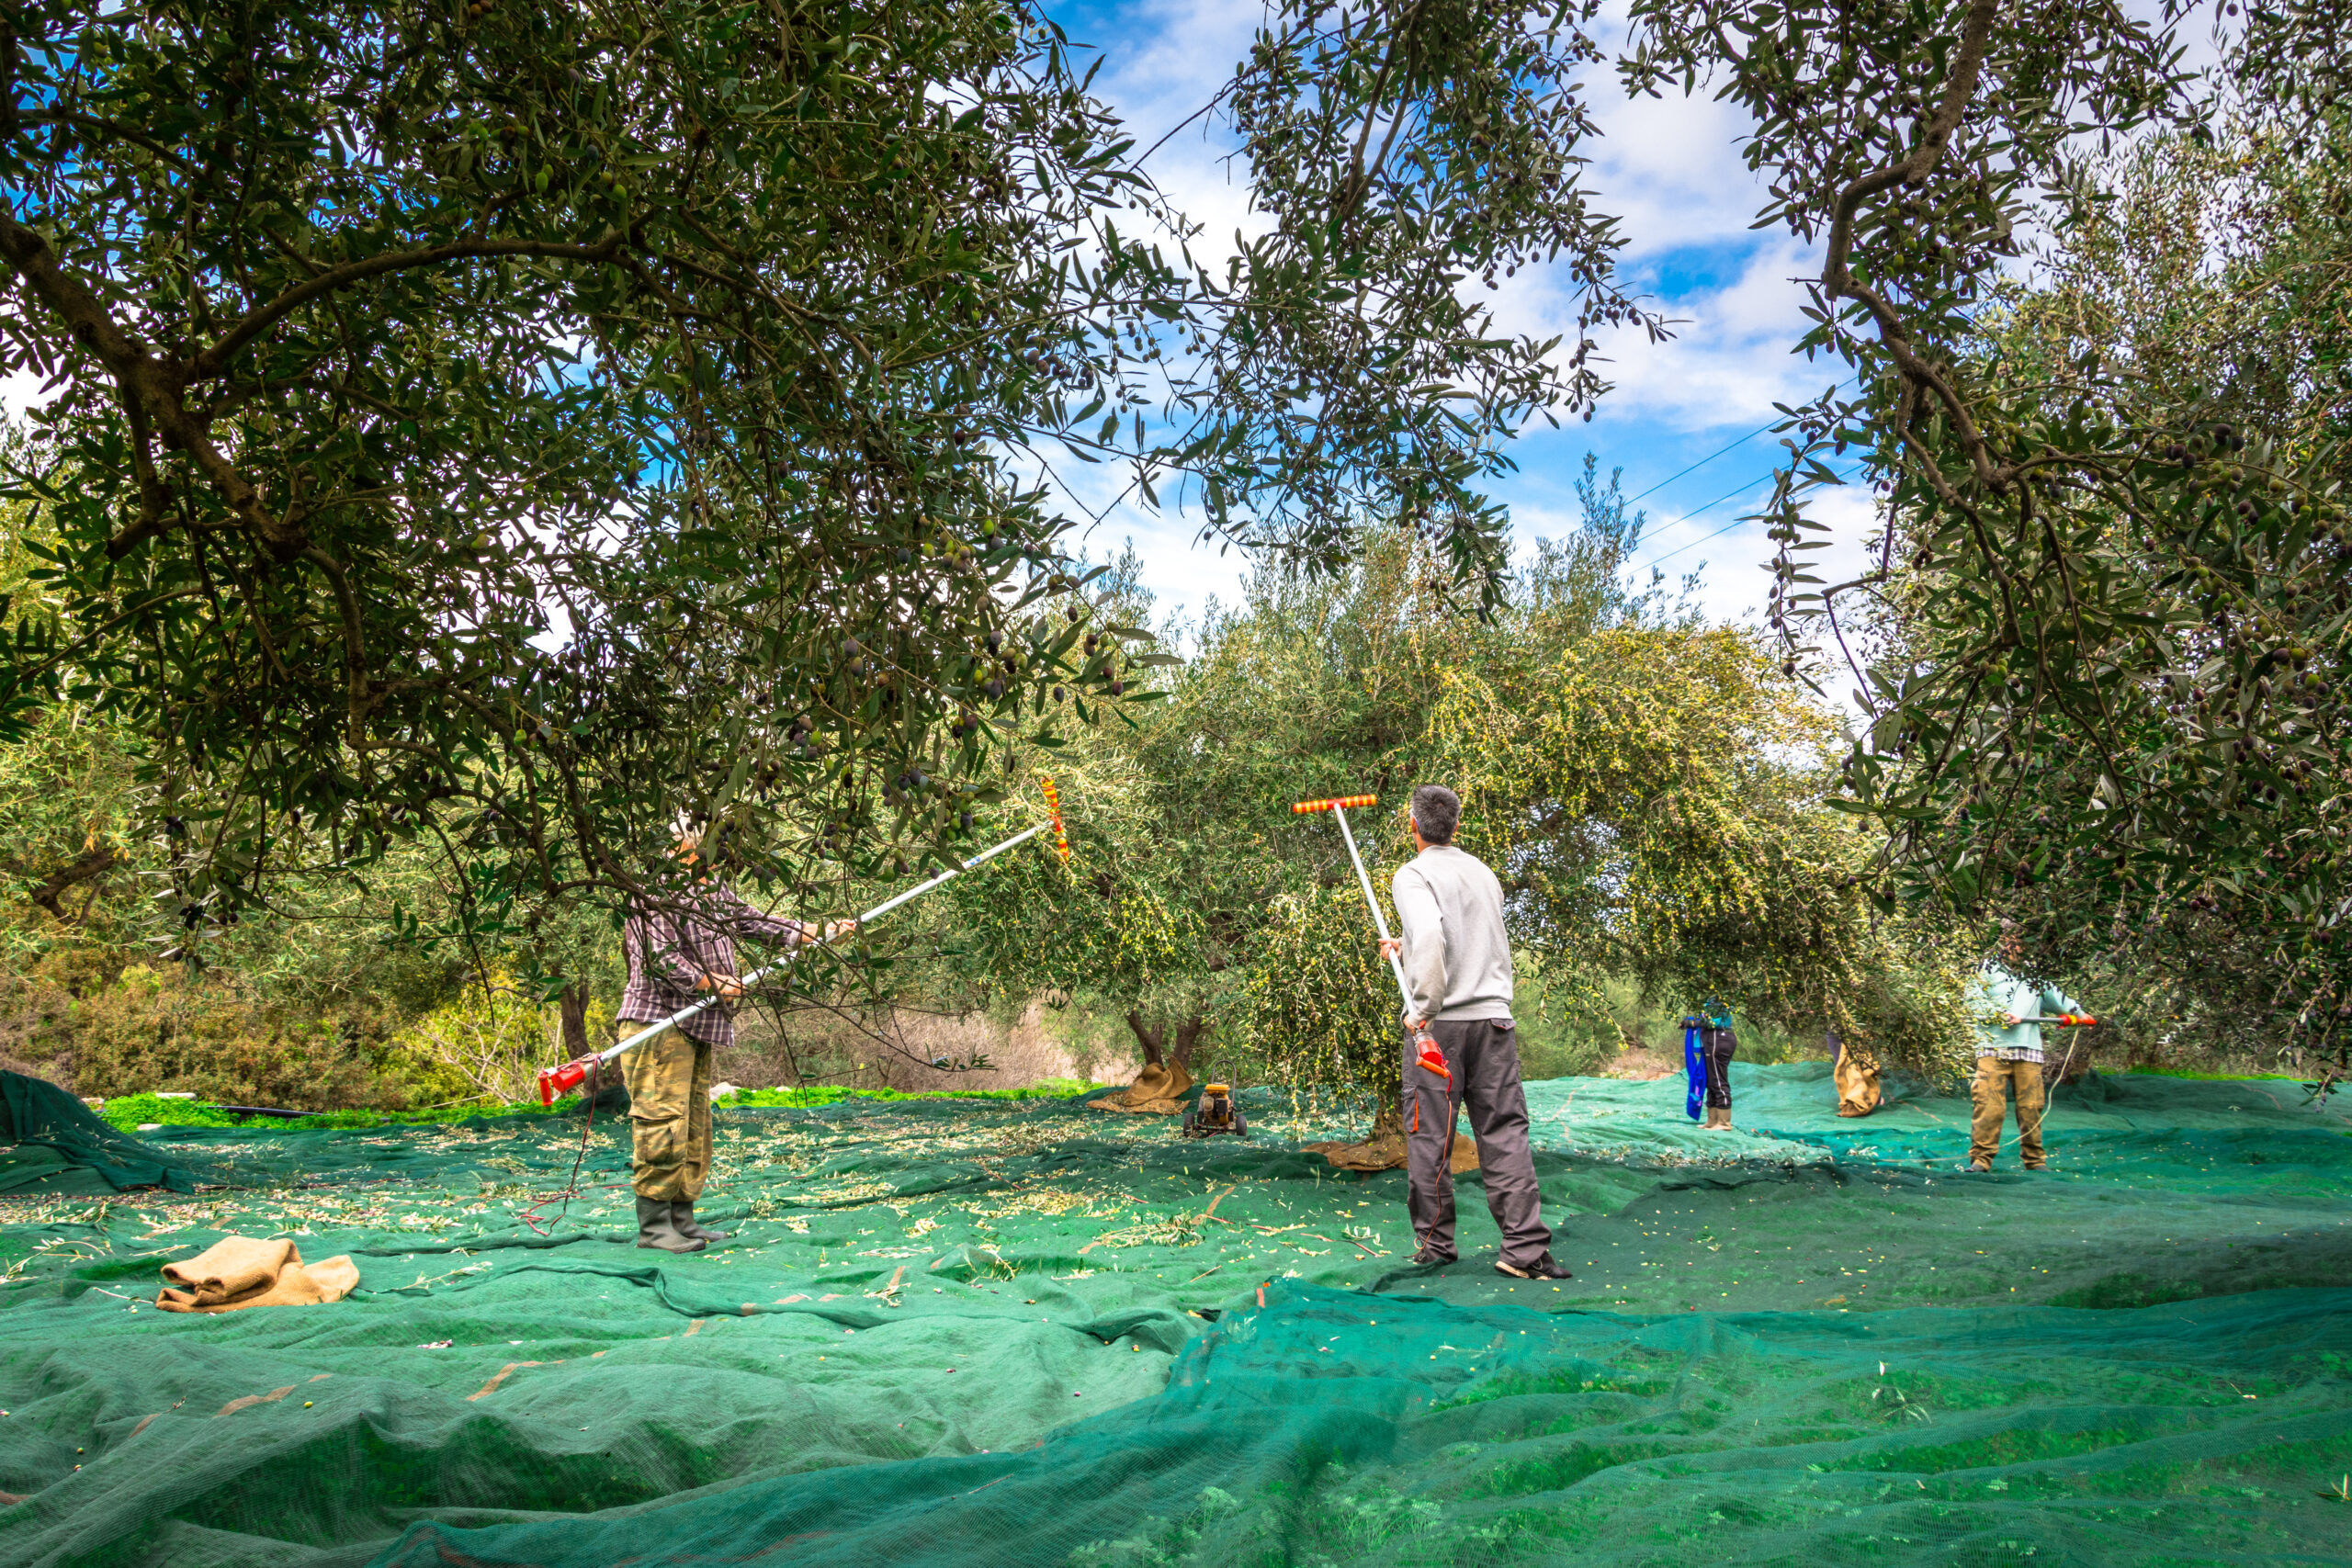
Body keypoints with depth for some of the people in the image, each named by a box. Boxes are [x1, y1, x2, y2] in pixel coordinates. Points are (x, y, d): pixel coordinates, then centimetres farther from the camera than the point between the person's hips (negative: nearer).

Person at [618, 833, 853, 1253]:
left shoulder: (716, 895, 19)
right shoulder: (655, 897, -11)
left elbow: (760, 923, 21)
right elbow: (661, 957, -19)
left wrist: (824, 932, 17)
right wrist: (711, 983, -16)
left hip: (698, 1028, 10)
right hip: (658, 1022, -10)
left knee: (695, 1126, 10)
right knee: (662, 1120, -11)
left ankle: (682, 1219, 17)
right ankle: (653, 1226, -8)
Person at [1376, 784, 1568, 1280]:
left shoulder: (1413, 875, -4)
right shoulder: (1484, 873, 16)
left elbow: (1431, 935, -22)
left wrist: (1424, 1007, -17)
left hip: (1438, 1024, -5)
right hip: (1494, 1016, 5)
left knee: (1430, 1137, 5)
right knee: (1506, 1135, 3)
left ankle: (1436, 1244, 12)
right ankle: (1526, 1249, 0)